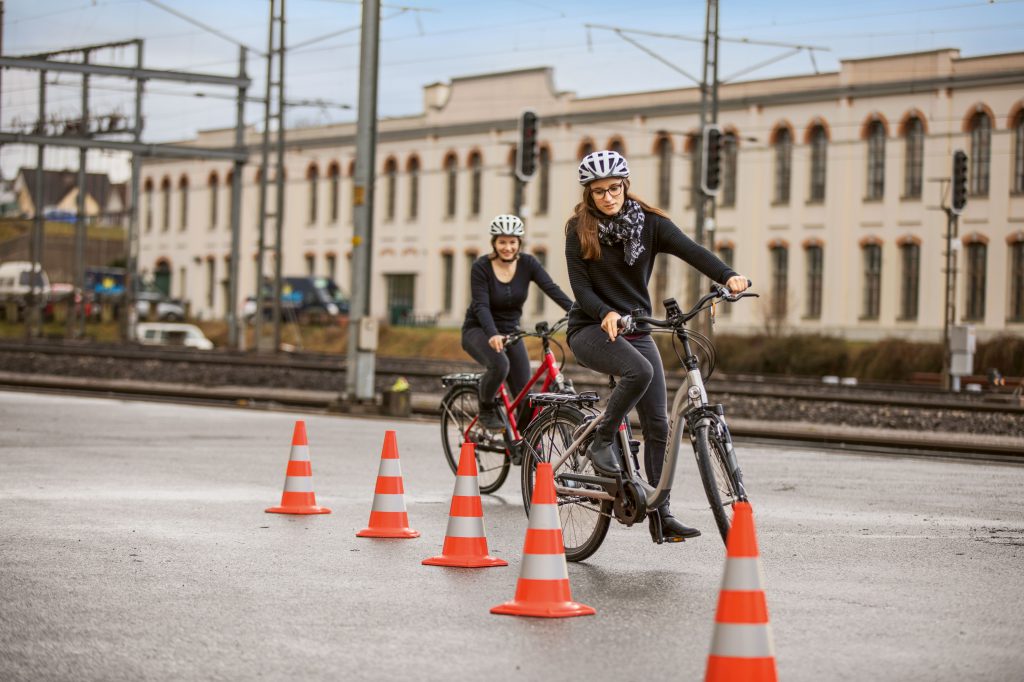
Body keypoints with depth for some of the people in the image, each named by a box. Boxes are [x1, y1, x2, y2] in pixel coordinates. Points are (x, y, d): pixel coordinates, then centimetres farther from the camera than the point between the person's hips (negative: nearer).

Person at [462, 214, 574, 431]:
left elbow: (552, 289, -18)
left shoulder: (527, 264, -8)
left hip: (510, 330, 4)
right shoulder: (481, 267, -17)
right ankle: (486, 411, -9)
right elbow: (481, 306, -25)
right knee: (499, 364, -34)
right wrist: (493, 334, -43)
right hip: (479, 330, -4)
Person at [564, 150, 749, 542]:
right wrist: (607, 314, -31)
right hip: (591, 329, -4)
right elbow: (580, 287, -10)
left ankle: (661, 515, 3)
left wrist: (728, 276, -34)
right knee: (640, 370, -35)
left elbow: (690, 250, -16)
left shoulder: (648, 223, 0)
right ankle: (602, 441, -14)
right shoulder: (580, 229, -4)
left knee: (657, 424, -3)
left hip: (636, 329, 4)